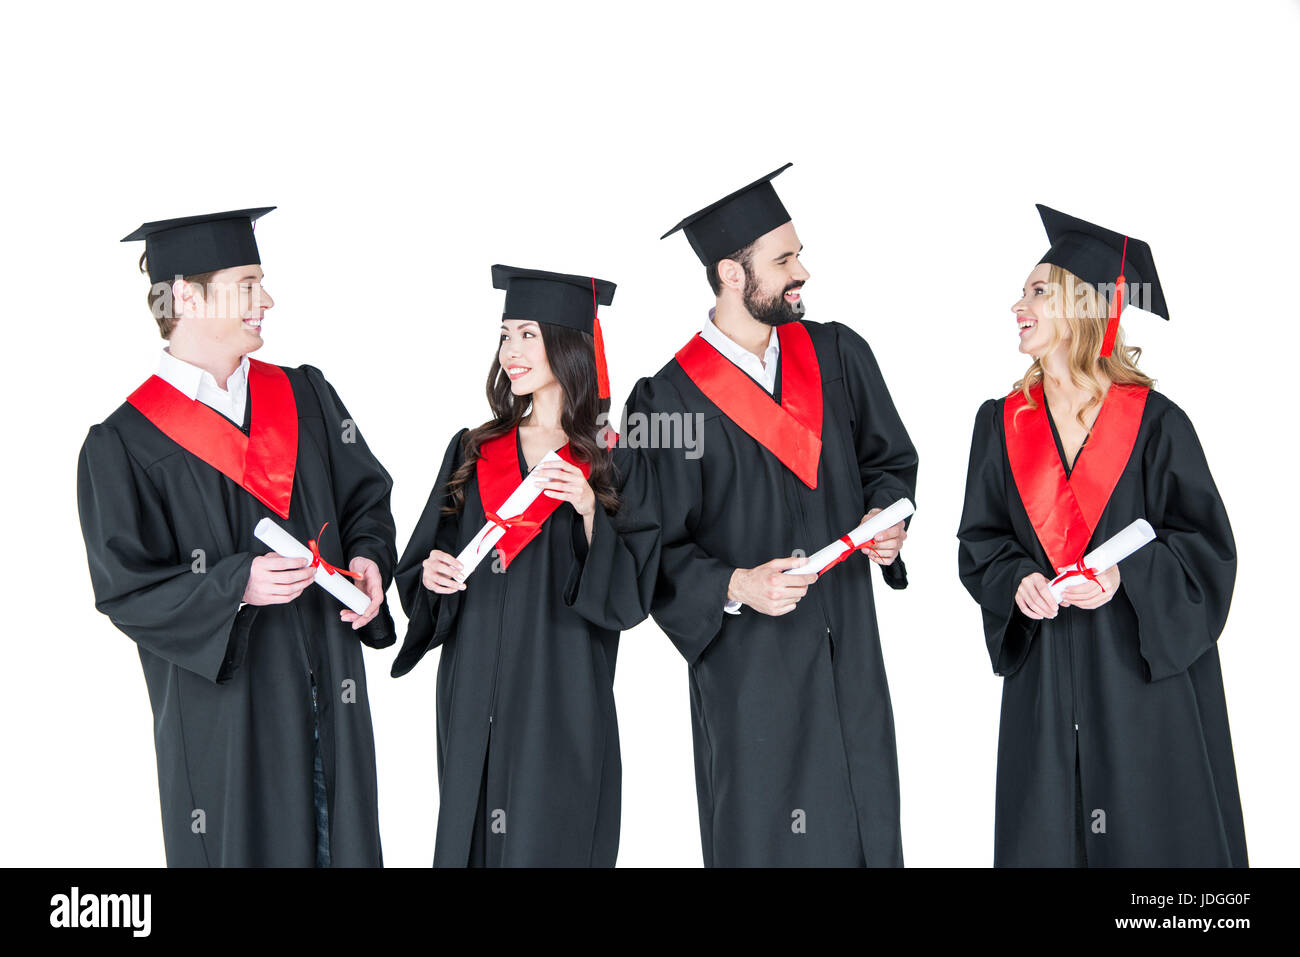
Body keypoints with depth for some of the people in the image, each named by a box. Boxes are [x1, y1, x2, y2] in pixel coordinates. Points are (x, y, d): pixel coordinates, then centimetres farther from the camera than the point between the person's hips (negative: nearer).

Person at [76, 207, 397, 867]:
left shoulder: (306, 397, 7)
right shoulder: (123, 445, -8)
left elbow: (366, 496, 12)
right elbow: (124, 590, -10)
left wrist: (368, 557, -9)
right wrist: (239, 585, -24)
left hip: (328, 690, 4)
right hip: (222, 713, -4)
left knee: (342, 843, 11)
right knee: (242, 847, 7)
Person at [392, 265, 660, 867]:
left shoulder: (613, 466, -2)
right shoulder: (473, 452, 8)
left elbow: (631, 595, -7)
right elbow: (419, 563, 11)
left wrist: (589, 512, -19)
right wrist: (429, 572, -11)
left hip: (563, 700, -3)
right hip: (476, 700, 3)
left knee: (551, 840, 2)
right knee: (471, 836, 8)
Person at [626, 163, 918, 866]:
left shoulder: (839, 355, 4)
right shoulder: (668, 400, -10)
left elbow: (889, 457, 15)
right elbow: (656, 550, -8)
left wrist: (884, 517, -4)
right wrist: (734, 586, -23)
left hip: (849, 651, 4)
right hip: (747, 665, -4)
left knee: (869, 830, 12)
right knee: (766, 839, 6)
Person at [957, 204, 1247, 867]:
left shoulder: (1154, 421, -6)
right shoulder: (1002, 422, 5)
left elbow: (1204, 543, -4)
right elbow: (980, 539, 9)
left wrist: (1124, 576, -20)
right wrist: (1017, 580, -12)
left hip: (1145, 668, -3)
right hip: (1043, 675, 3)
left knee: (1150, 834, 4)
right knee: (1045, 836, 8)